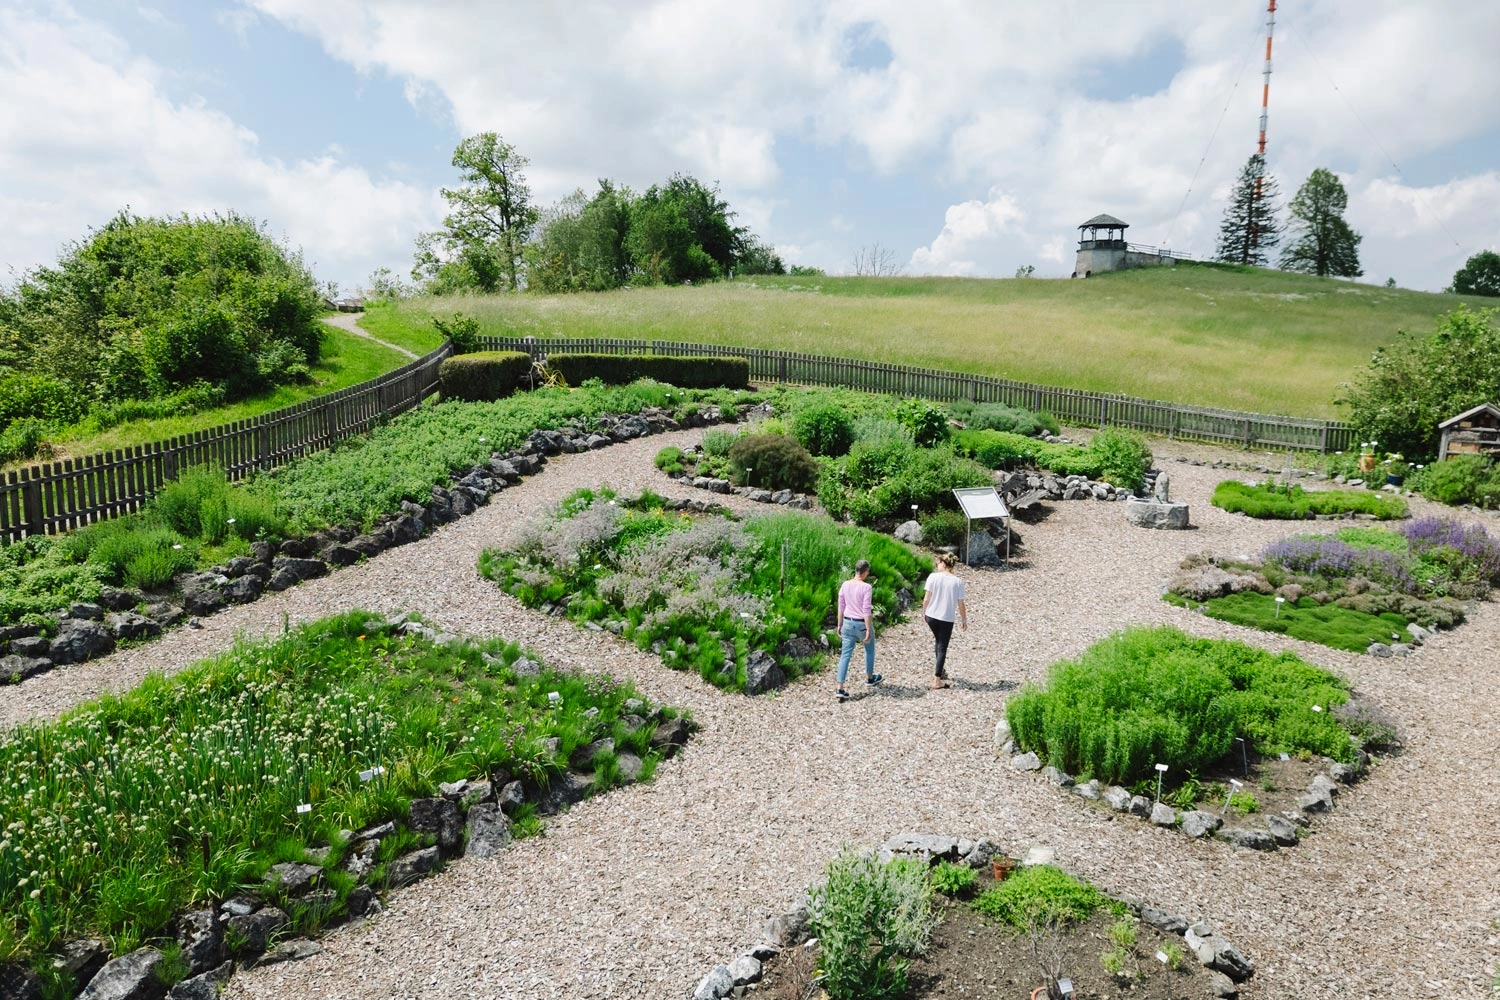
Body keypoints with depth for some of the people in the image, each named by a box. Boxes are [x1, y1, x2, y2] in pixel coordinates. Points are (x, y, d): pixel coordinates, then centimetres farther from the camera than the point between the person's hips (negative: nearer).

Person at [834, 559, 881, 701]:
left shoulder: (845, 585, -1)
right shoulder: (866, 587, -17)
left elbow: (841, 607, 4)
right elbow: (866, 611, -18)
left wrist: (839, 625, 12)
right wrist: (868, 630, -14)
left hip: (848, 623, 4)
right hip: (862, 624, -4)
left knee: (845, 654, 3)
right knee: (869, 649, 23)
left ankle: (840, 689, -4)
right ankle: (869, 677, 43)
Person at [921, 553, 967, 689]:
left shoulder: (933, 577, -9)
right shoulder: (958, 582, -7)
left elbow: (926, 599, -8)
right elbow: (961, 604, -3)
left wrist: (924, 612, 9)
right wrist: (964, 620, 11)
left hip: (931, 616, 2)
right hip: (947, 619, -1)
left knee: (938, 641, 26)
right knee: (942, 647, 7)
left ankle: (939, 670, 32)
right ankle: (937, 680, 5)